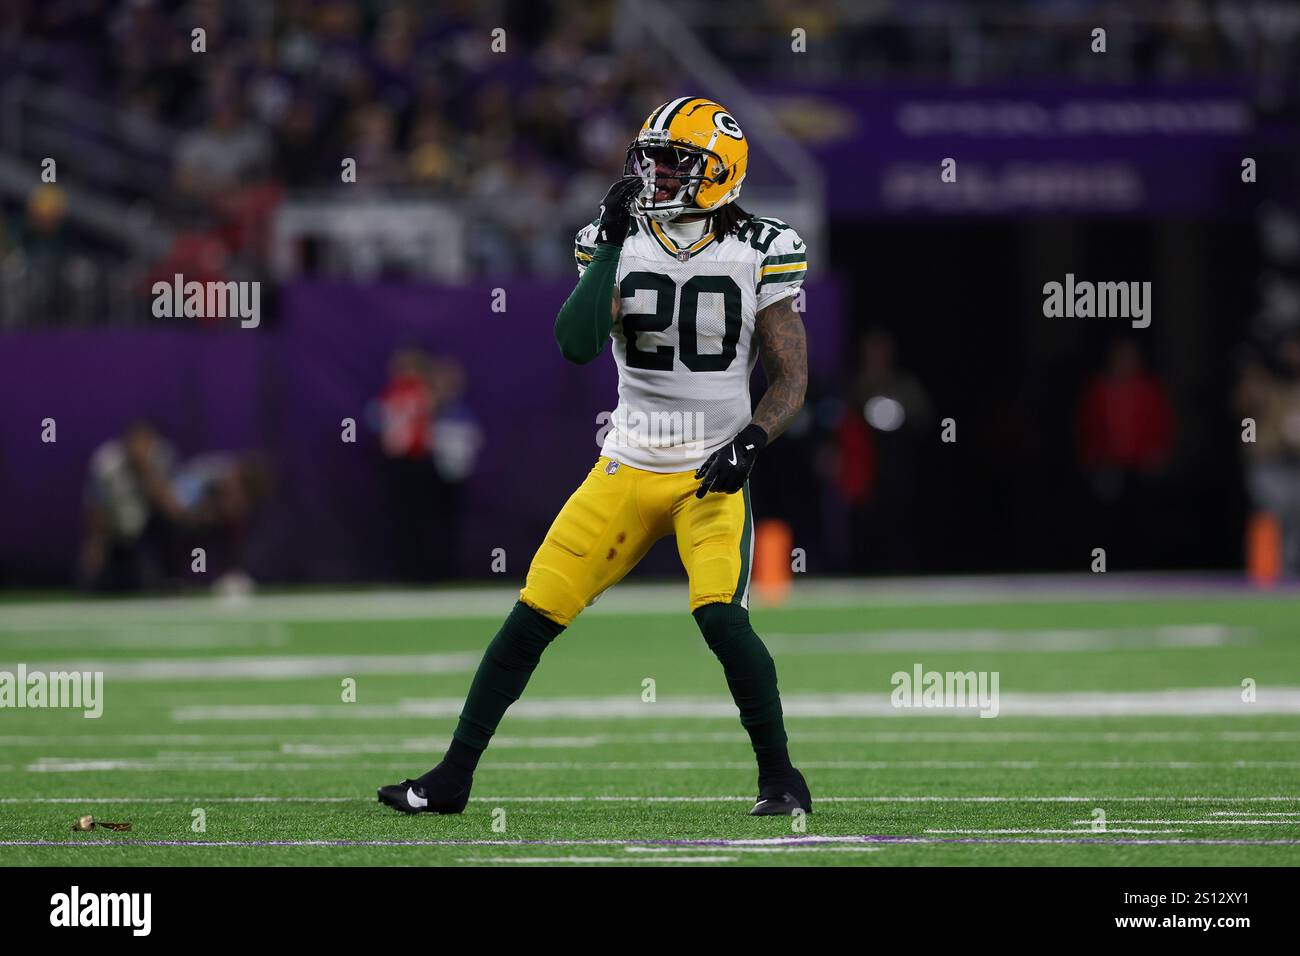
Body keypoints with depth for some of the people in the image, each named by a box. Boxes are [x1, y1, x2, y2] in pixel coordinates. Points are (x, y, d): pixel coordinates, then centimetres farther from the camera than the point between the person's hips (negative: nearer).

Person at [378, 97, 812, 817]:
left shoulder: (756, 253, -6)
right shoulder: (619, 243, -1)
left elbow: (790, 379, -4)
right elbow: (577, 345, -16)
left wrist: (751, 441, -20)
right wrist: (611, 245, -21)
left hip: (711, 475, -3)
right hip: (627, 467, 3)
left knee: (721, 617, -23)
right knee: (534, 615, -1)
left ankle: (780, 778, -5)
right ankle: (452, 777, 10)